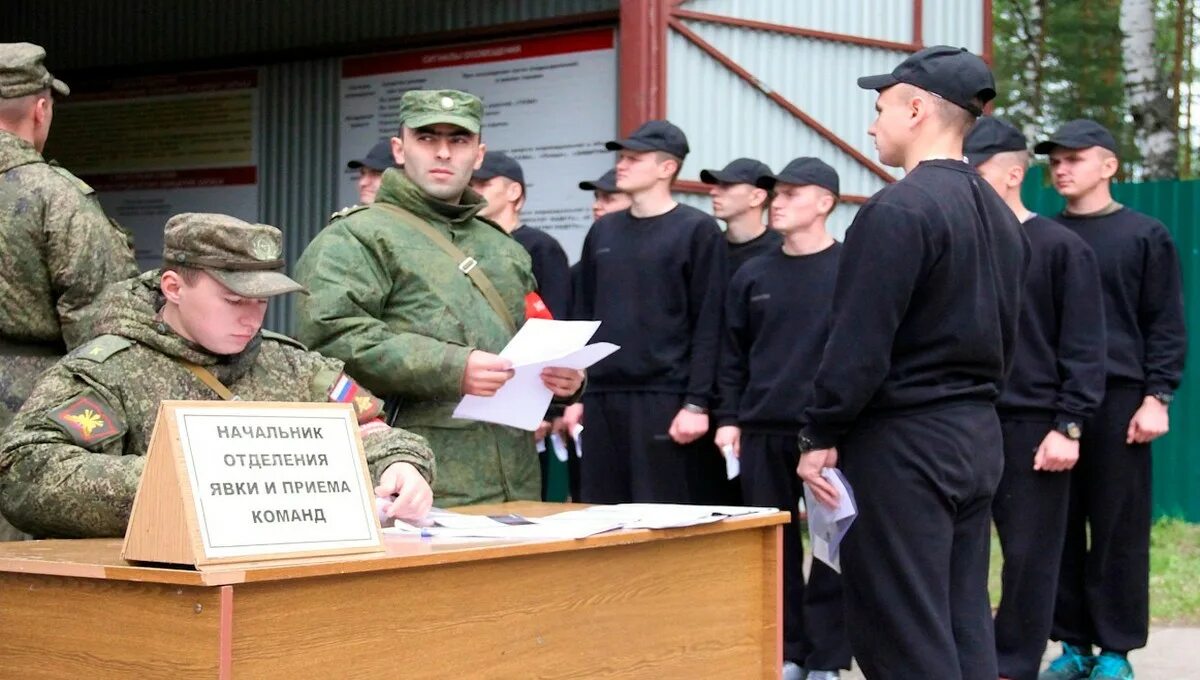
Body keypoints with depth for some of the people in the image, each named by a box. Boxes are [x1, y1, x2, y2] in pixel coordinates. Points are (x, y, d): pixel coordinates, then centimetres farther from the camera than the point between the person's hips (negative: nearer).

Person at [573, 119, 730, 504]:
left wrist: (697, 403, -13)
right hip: (601, 399, 6)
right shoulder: (603, 232, 15)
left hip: (665, 399, -5)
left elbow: (708, 326, -6)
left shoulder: (697, 232, -2)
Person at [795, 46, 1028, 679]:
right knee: (963, 623, 12)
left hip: (903, 442, -9)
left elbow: (859, 344, -18)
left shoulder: (898, 210, -16)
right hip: (979, 436, 9)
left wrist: (819, 436, -10)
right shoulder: (998, 213, 12)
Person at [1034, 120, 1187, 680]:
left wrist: (1157, 398, -9)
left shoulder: (1145, 236, 3)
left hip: (1118, 399, -3)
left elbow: (1166, 325, 0)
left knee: (1118, 530, 1)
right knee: (1058, 528, 5)